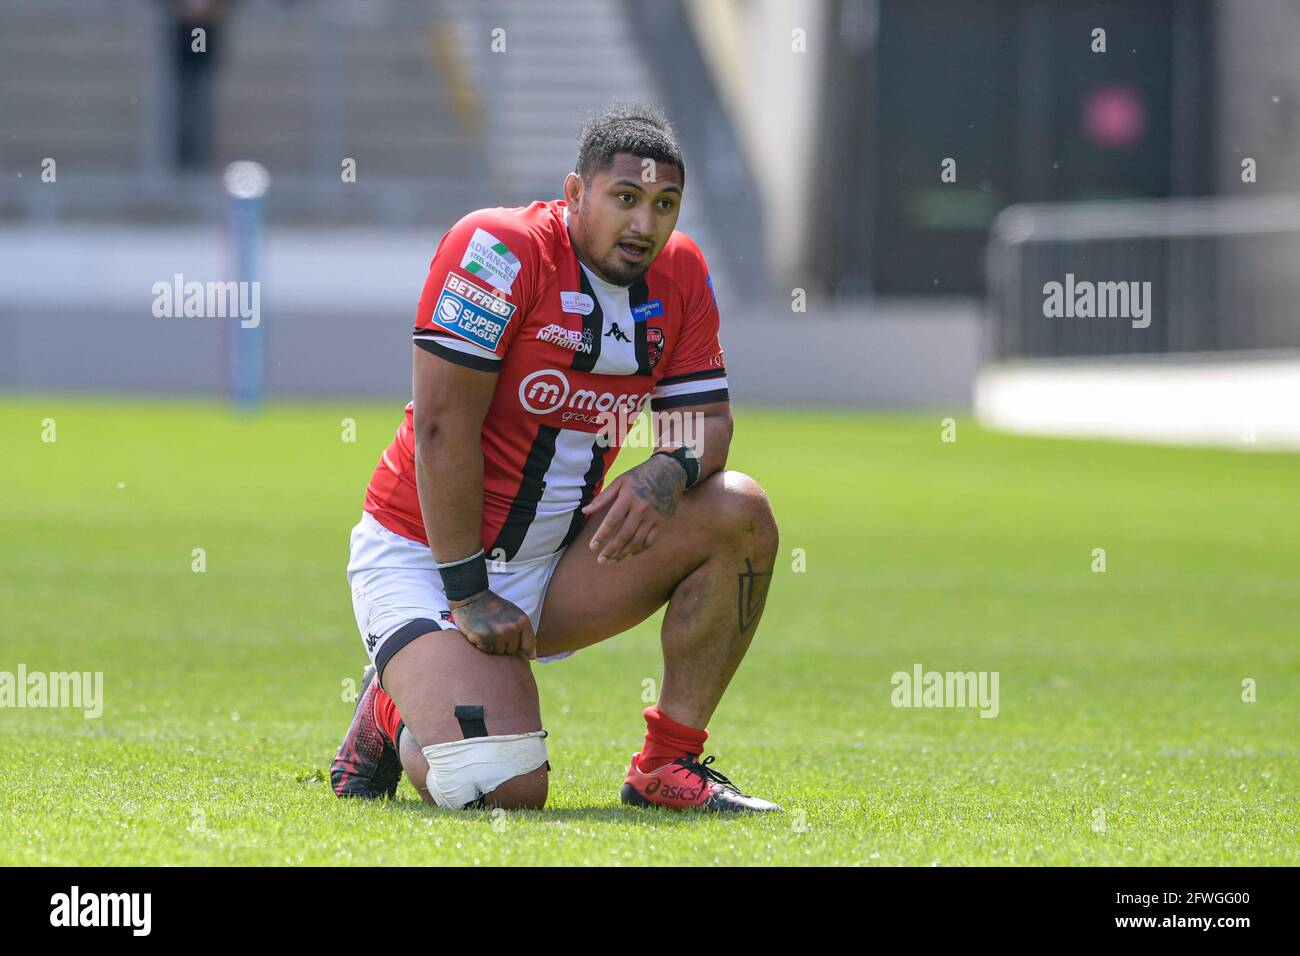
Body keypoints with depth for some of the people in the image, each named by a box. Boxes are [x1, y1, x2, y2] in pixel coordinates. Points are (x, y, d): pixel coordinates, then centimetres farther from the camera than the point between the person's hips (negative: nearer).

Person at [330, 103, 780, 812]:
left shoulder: (679, 275, 2)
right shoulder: (500, 249, -18)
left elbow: (708, 420, 4)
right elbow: (443, 429, -20)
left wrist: (666, 474, -22)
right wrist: (467, 592, -20)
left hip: (553, 561, 7)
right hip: (422, 555, -7)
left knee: (738, 513, -13)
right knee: (505, 787, -26)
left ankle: (667, 765, -3)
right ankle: (396, 715, 11)